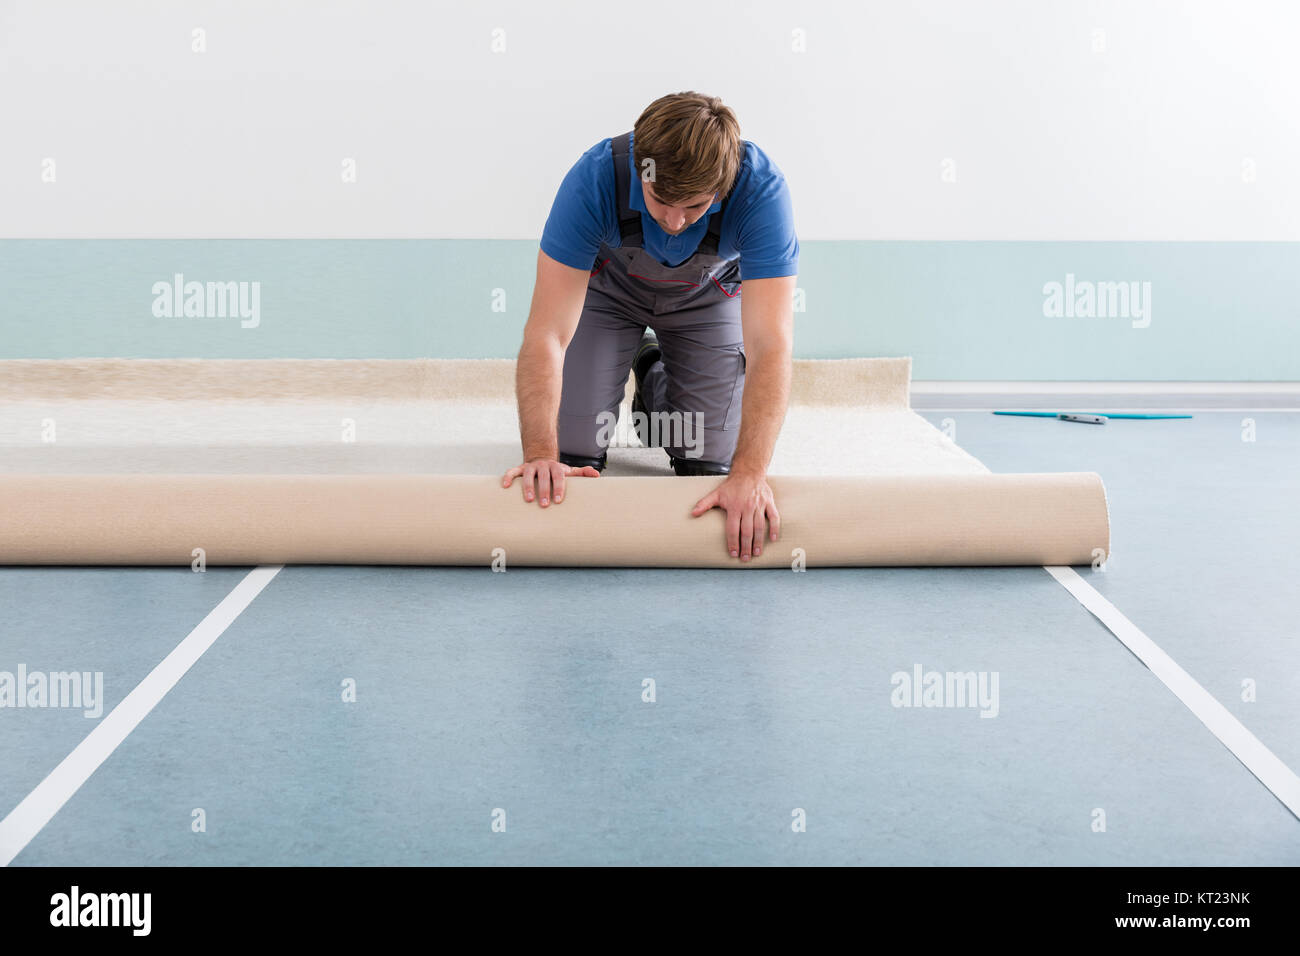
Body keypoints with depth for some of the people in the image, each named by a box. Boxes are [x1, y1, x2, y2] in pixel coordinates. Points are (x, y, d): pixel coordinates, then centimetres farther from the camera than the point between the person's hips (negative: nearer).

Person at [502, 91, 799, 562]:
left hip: (705, 294, 1)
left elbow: (770, 344, -42)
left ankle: (654, 375, 25)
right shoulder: (595, 178, -39)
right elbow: (546, 334, -38)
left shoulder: (761, 189, -39)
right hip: (607, 287, 0)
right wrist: (541, 454, -48)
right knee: (575, 451, -8)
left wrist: (749, 474, -52)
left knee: (708, 460, -7)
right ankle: (634, 361, 24)